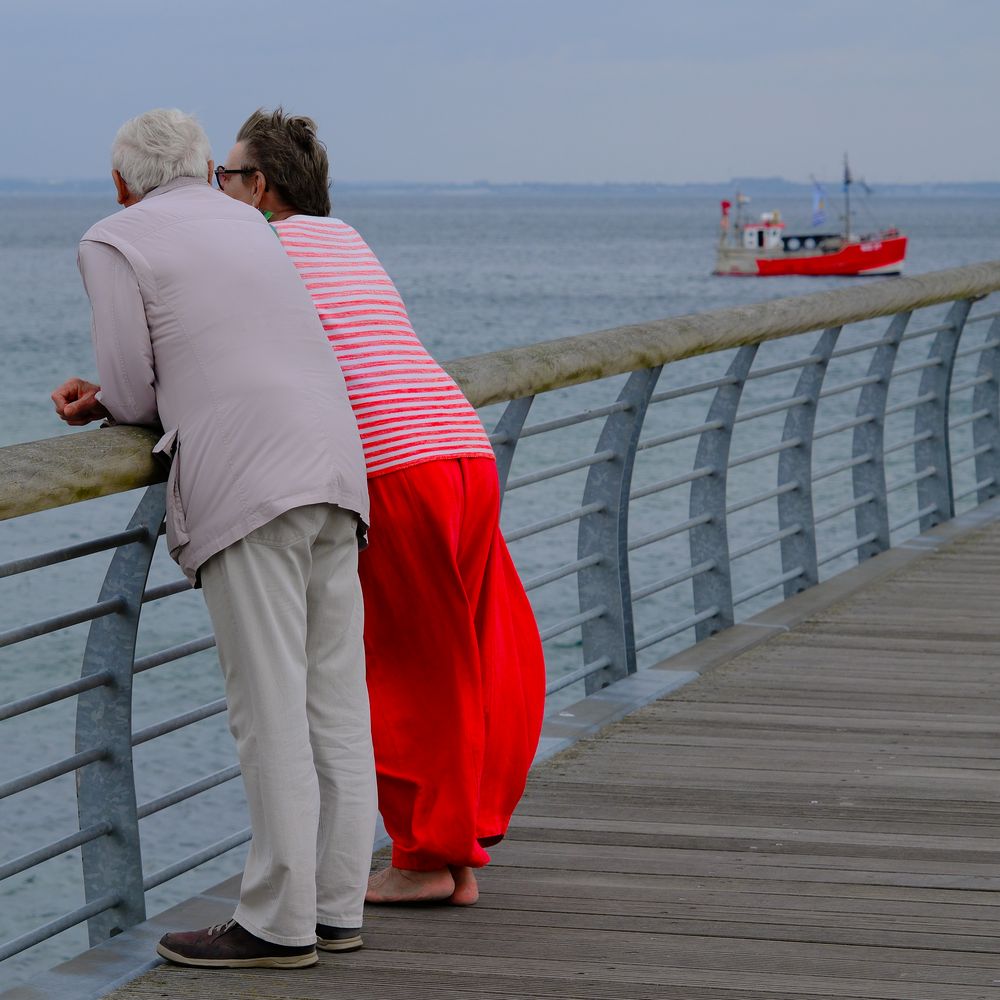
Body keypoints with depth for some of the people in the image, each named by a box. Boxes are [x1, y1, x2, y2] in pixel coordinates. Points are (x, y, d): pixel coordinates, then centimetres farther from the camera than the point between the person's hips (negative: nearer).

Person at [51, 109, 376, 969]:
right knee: (334, 701, 8)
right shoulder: (246, 223, 26)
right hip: (333, 471, 7)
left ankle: (278, 923, -5)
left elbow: (135, 396, 0)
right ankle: (337, 907, 11)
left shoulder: (113, 243, 6)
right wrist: (108, 397, 19)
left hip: (246, 480, -7)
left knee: (269, 709, -7)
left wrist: (112, 405, 23)